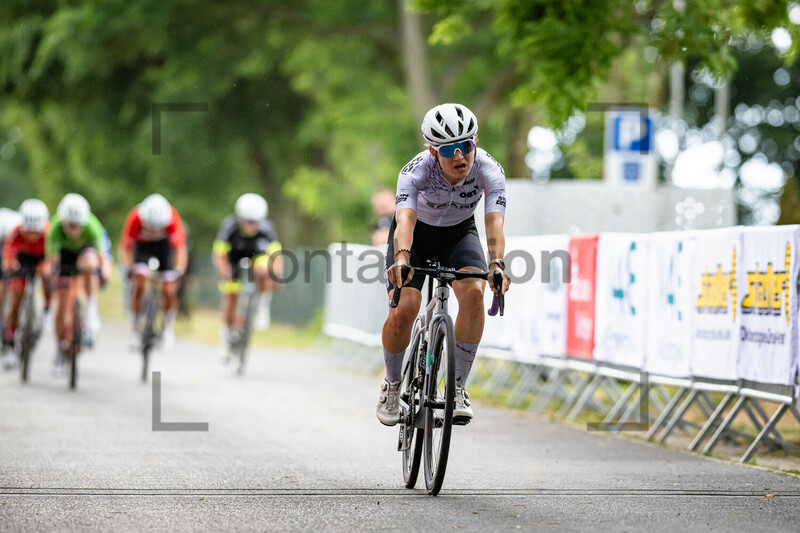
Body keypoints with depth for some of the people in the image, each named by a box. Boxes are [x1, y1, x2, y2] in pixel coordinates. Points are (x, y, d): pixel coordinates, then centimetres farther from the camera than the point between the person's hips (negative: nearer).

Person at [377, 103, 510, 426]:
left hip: (460, 232, 1)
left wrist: (497, 264, -61)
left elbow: (494, 221, -42)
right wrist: (401, 258, -68)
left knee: (474, 292, -28)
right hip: (417, 233, -1)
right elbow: (405, 219, -48)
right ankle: (392, 385, 7)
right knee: (404, 308, -21)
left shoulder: (489, 170, -29)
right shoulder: (416, 171, -33)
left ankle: (457, 388, -15)